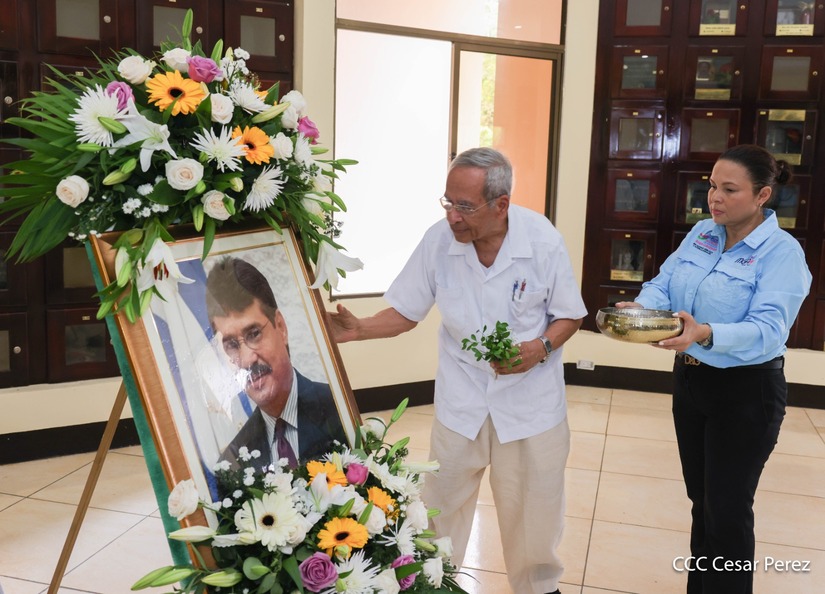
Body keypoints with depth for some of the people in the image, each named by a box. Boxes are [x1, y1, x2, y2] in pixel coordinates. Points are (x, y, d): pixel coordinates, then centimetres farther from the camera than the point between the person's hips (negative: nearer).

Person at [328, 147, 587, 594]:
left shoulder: (543, 241, -16)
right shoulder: (438, 239, -12)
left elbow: (569, 316, -4)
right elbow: (406, 312, -3)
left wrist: (541, 348, -23)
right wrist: (360, 329, -20)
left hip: (531, 399, -1)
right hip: (460, 397, 1)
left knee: (532, 509, 13)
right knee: (442, 504, 11)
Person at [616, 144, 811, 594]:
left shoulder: (783, 253, -16)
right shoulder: (701, 234, 4)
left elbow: (768, 329, -27)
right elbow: (664, 284, 0)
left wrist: (706, 334, -44)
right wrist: (640, 307, -23)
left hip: (745, 392, -6)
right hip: (689, 379, 6)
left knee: (728, 510, 2)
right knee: (701, 500, 19)